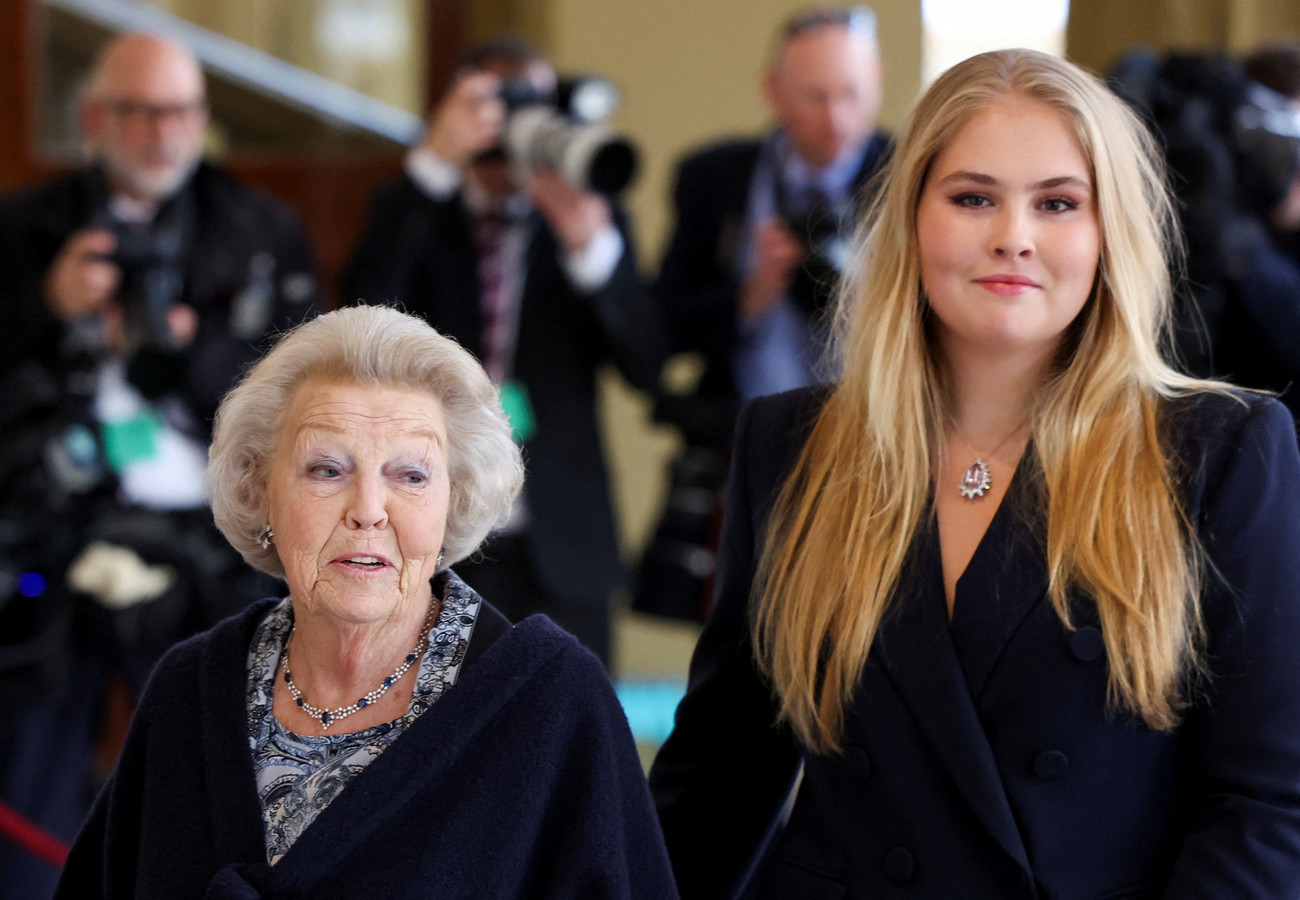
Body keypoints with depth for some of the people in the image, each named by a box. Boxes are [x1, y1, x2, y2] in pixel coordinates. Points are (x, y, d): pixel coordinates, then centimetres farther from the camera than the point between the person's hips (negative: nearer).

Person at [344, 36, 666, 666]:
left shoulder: (590, 219, 7)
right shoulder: (412, 215, 6)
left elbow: (645, 366, -5)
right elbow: (371, 307, -15)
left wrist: (591, 244, -21)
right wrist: (434, 163, -21)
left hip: (557, 543, 0)